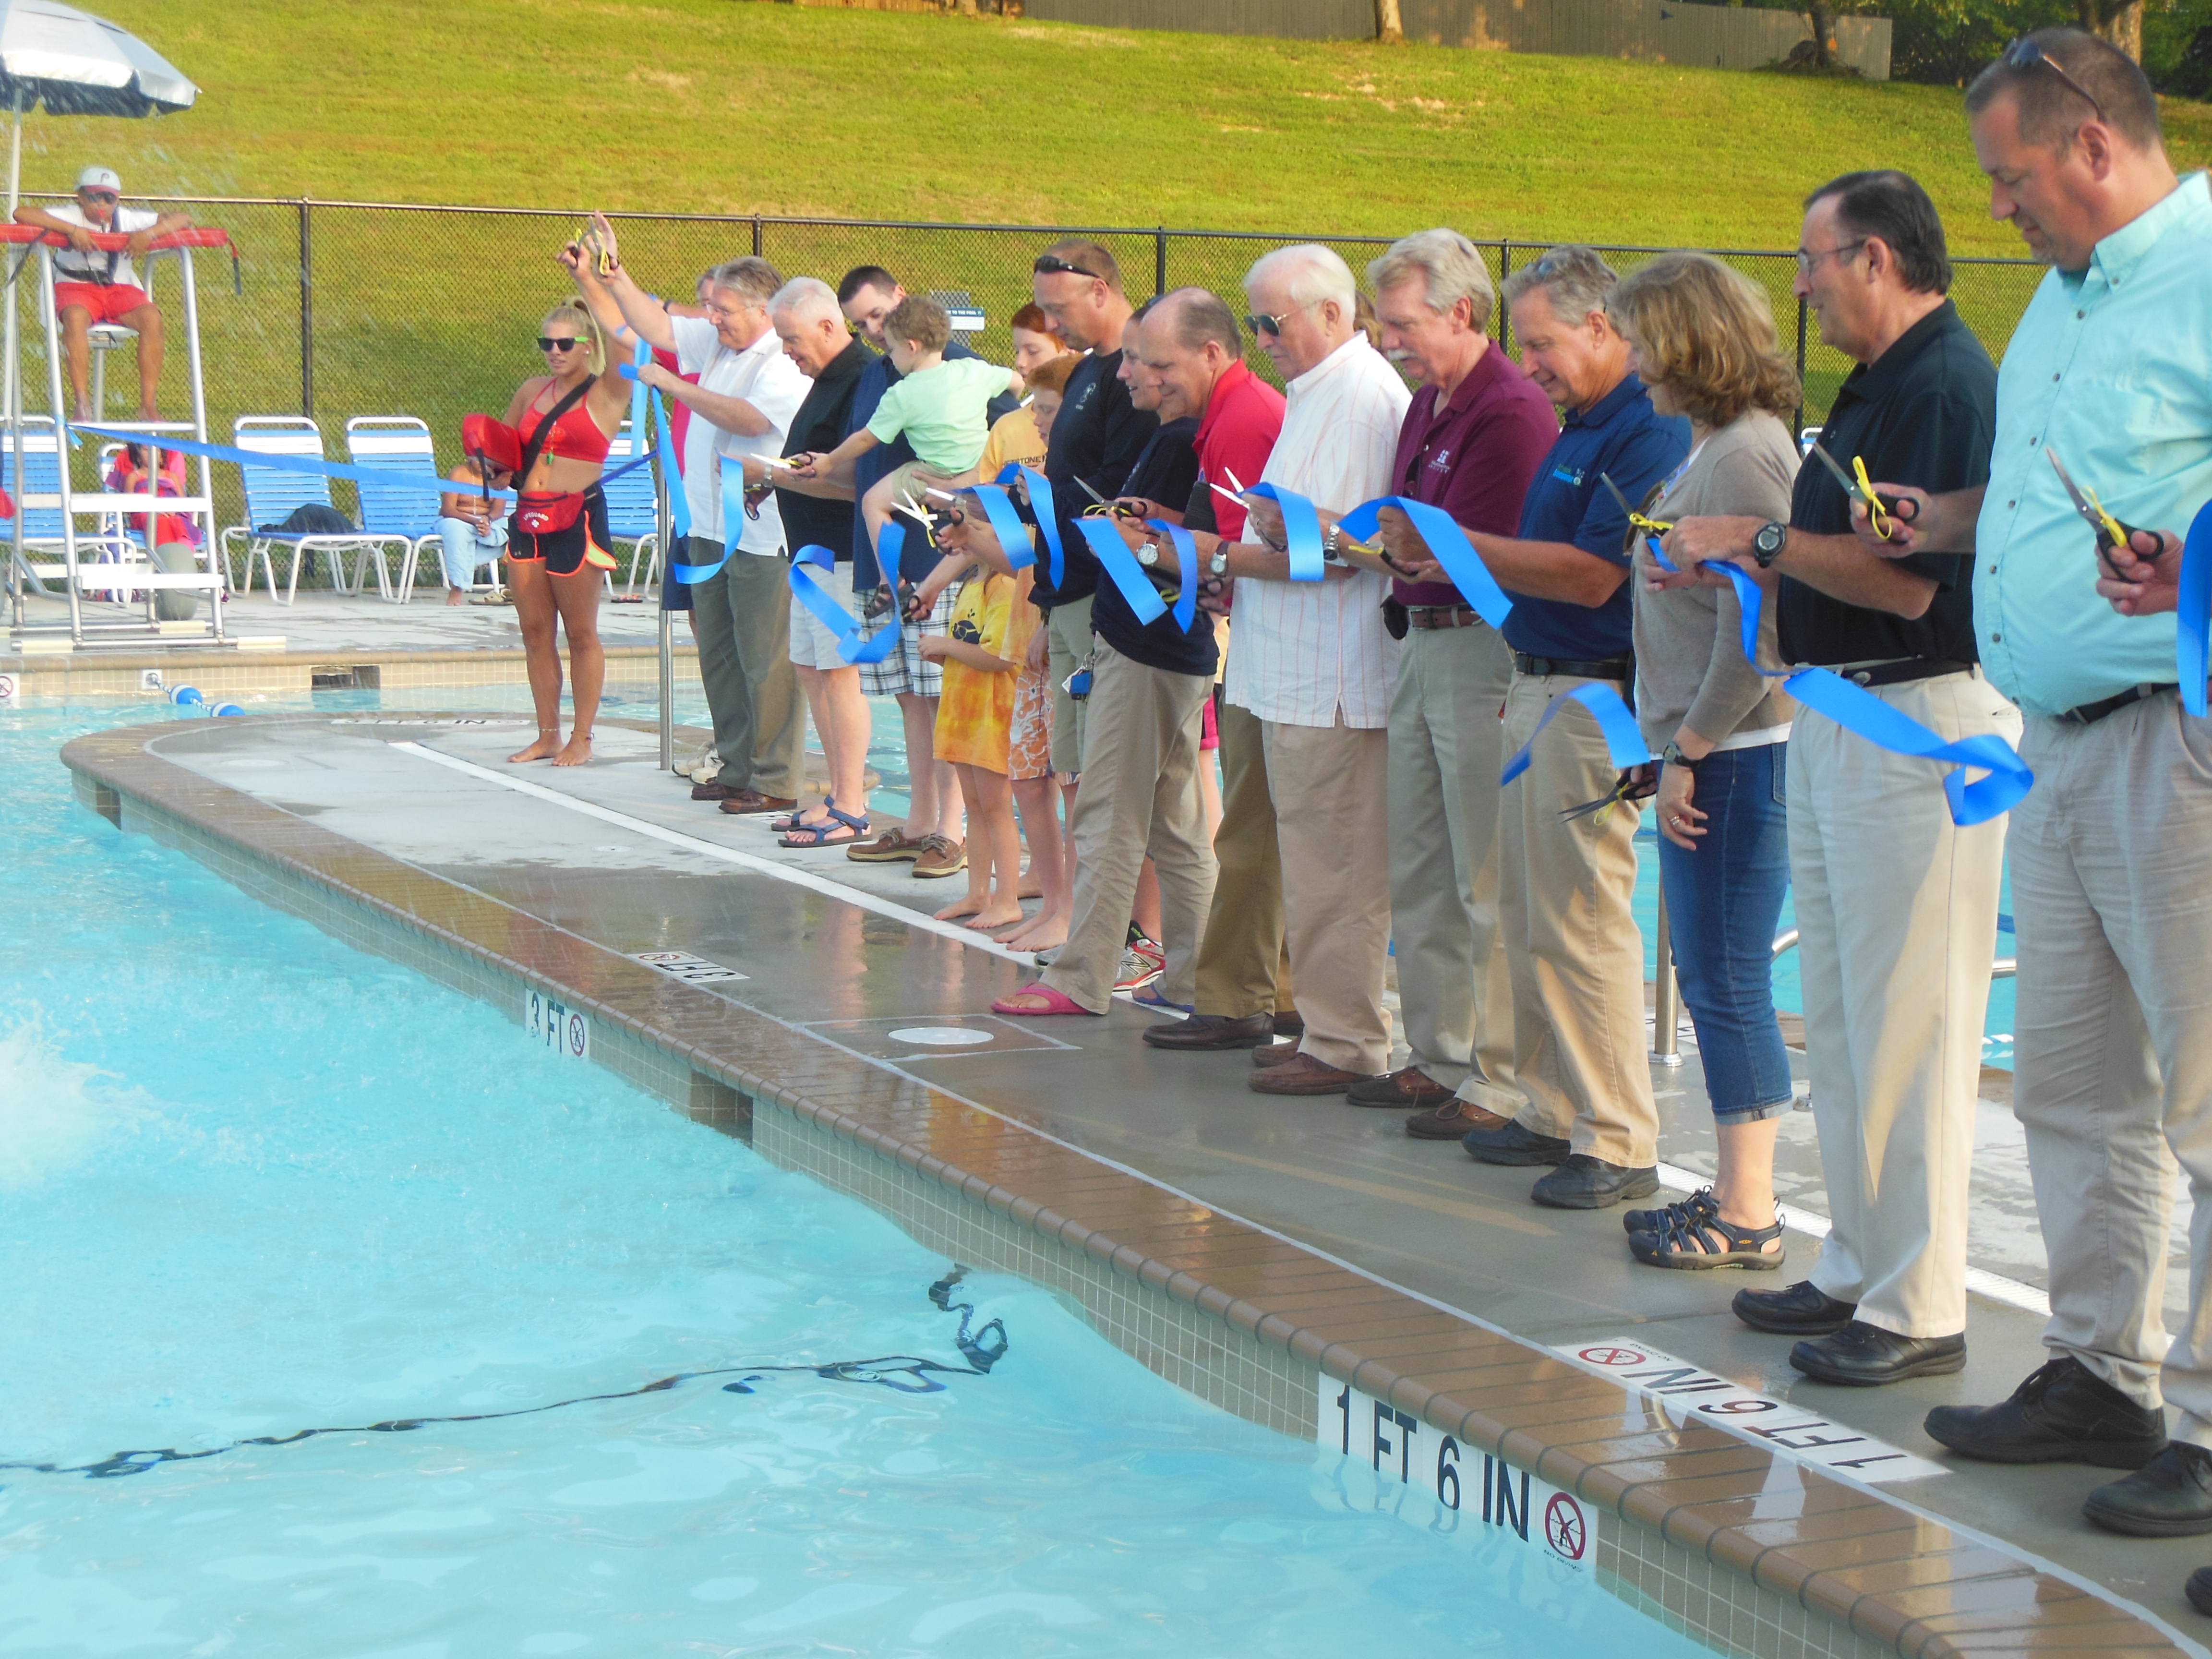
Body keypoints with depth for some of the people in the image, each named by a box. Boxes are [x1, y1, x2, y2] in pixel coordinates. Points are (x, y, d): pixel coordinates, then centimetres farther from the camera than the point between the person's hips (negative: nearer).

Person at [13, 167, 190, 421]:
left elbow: (183, 219, -3)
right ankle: (82, 402, -34)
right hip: (76, 286, -2)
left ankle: (148, 404, -23)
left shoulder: (128, 219, 1)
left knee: (151, 318, -28)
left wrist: (149, 233, -23)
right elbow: (21, 214, -21)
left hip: (120, 289, 2)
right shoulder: (71, 216, -5)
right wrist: (71, 229, -30)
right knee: (76, 317, -38)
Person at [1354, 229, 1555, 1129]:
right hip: (1423, 643, 10)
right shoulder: (1427, 404, 15)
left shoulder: (1511, 412, -15)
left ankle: (1502, 1083, 1)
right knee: (1418, 875, 14)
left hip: (1483, 651, -10)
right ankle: (1439, 1059, 24)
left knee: (1487, 883, -5)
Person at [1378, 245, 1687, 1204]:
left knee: (1581, 920, -7)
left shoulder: (1649, 432, -15)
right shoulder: (1582, 426, 16)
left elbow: (1591, 576, -22)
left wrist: (1457, 544, -18)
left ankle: (1619, 1144, -1)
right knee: (1527, 915, 13)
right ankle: (1555, 1113, 22)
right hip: (1537, 689, 10)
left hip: (1594, 701, -10)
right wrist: (1449, 562, 6)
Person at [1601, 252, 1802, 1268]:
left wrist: (1690, 750, -16)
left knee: (1728, 983, -5)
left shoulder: (1745, 453, -15)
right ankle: (1737, 1192, 21)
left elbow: (1753, 632, -20)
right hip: (1704, 753, 10)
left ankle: (1748, 1217, 1)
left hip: (1735, 756, -10)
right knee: (1712, 981, 13)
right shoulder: (1712, 445, 16)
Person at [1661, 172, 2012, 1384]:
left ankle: (1919, 1312, -1)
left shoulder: (1945, 385, -16)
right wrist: (1732, 560, 7)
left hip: (1916, 725, -11)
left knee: (1906, 1025, -6)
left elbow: (1904, 580, -24)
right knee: (1841, 1015, 15)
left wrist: (1761, 541, -14)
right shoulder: (1877, 385, 16)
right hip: (1836, 718, 11)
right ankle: (1858, 1267, 24)